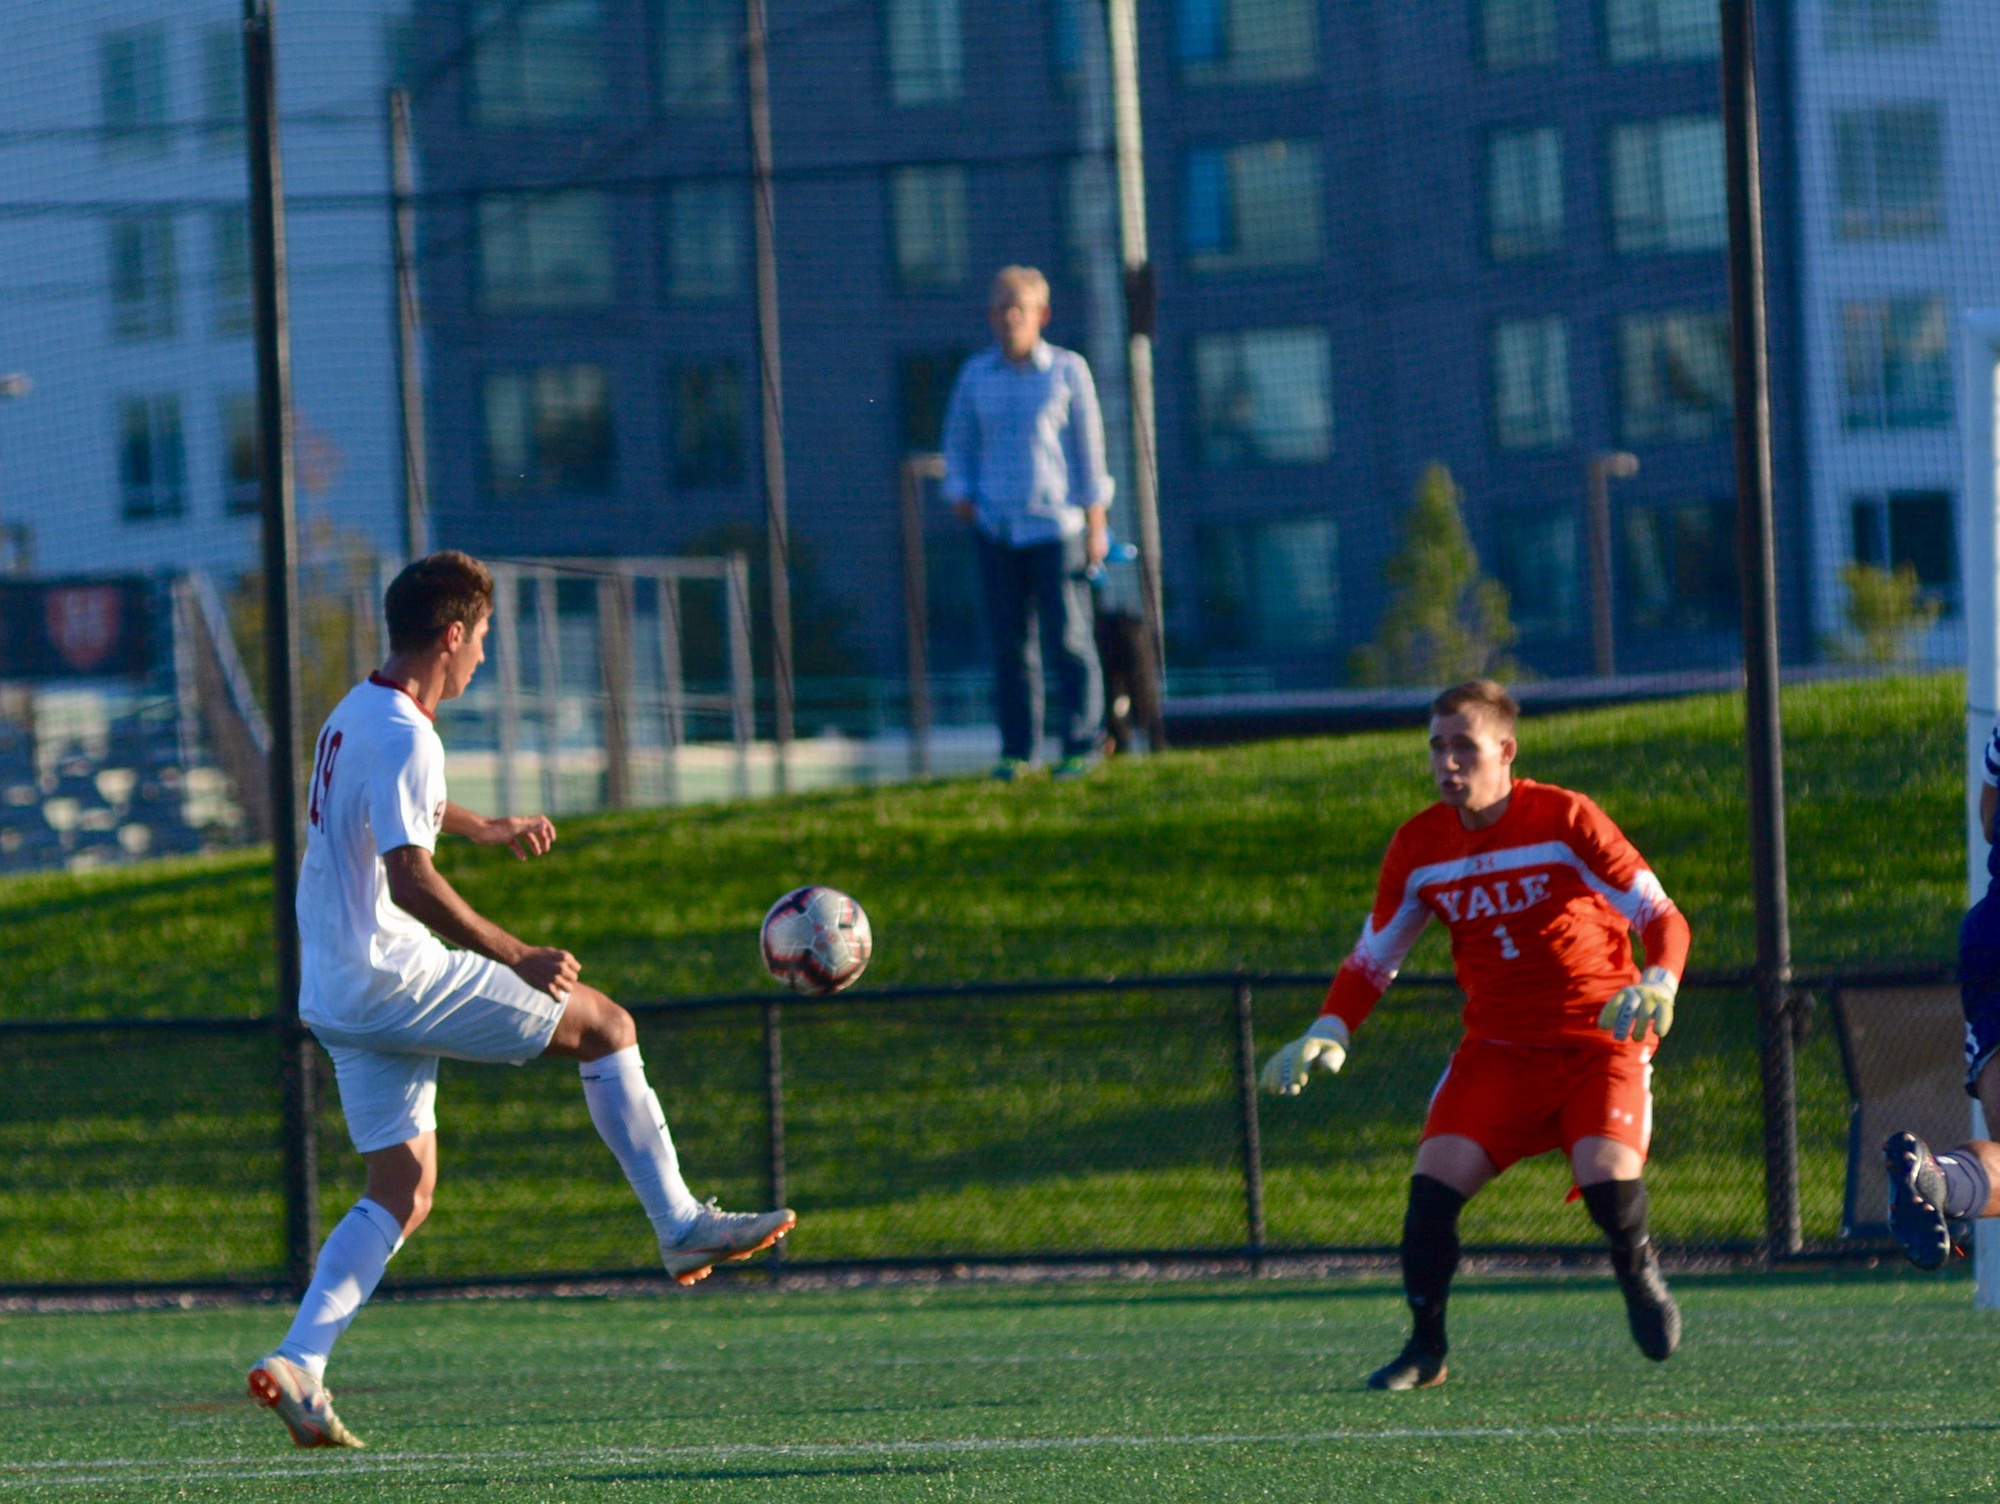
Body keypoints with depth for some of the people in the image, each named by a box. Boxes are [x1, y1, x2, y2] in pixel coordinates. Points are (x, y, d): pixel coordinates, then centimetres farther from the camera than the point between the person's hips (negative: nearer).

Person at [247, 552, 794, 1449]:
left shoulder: (354, 716, 15)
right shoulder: (403, 737, -17)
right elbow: (411, 885, -26)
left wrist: (484, 829, 50)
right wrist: (517, 959, -23)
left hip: (337, 996, 9)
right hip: (395, 979, -9)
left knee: (403, 1193, 8)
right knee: (604, 1025, 2)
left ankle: (298, 1365, -6)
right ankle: (681, 1229, 5)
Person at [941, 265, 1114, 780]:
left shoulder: (1067, 371, 1)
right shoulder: (975, 376, 8)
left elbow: (1089, 448, 2)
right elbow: (958, 444, 17)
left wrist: (1096, 525, -1)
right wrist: (961, 496, 0)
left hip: (1056, 525, -3)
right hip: (997, 526, 3)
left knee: (1067, 640, -3)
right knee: (1008, 643, 3)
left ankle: (1082, 745, 2)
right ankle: (1016, 750, 8)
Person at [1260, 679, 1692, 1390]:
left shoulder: (1565, 819, -12)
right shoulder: (1420, 846, 0)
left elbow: (1661, 917, -11)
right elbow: (1372, 959, 10)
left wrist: (1657, 985, -32)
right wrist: (1327, 1034, -7)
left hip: (1599, 1040, -3)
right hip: (1498, 1049, 3)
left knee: (1607, 1173, -26)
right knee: (1434, 1179, -18)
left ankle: (1641, 1278, 9)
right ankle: (1425, 1348, 1)